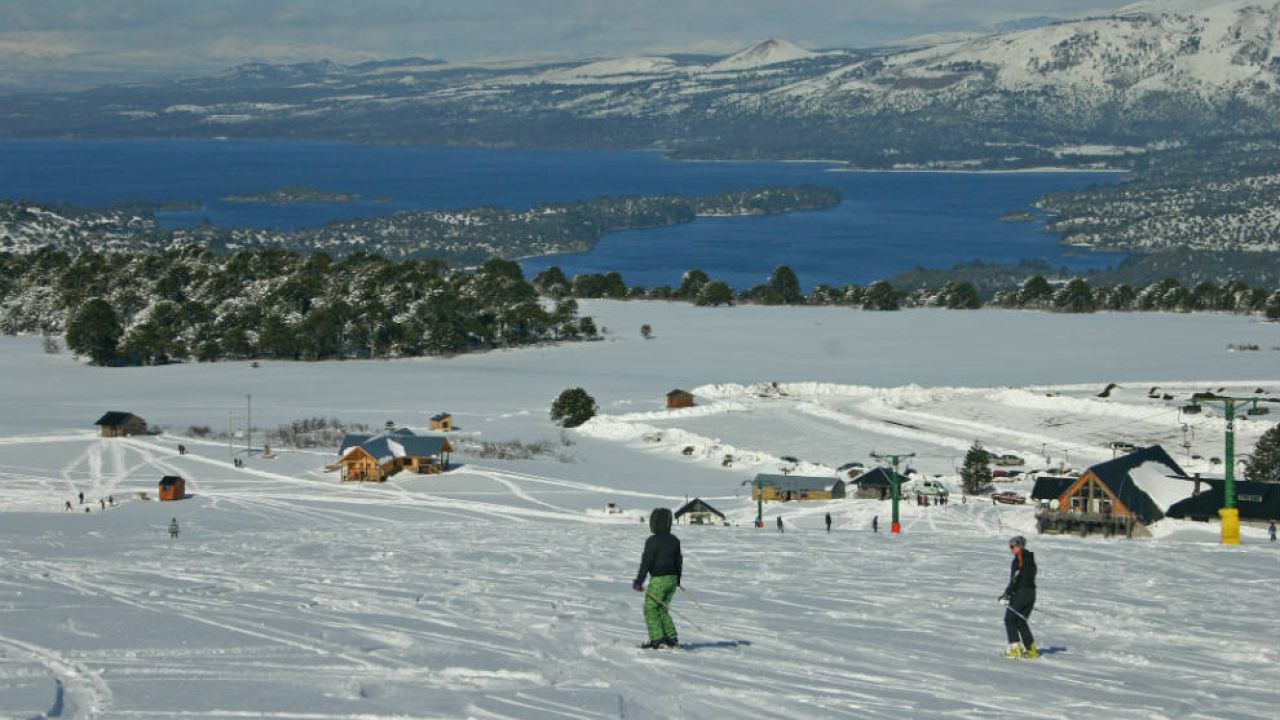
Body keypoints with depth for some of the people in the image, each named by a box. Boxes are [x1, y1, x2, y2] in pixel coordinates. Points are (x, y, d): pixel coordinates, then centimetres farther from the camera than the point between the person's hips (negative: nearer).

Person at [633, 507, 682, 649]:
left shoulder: (653, 541, -14)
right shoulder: (674, 540, 9)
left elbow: (646, 562, -15)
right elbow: (679, 560, 18)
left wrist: (639, 582, -12)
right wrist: (678, 580, 30)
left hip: (658, 580, -7)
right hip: (672, 579, 7)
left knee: (651, 609, 1)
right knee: (662, 609, 17)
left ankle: (656, 640, -5)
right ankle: (671, 638, 11)